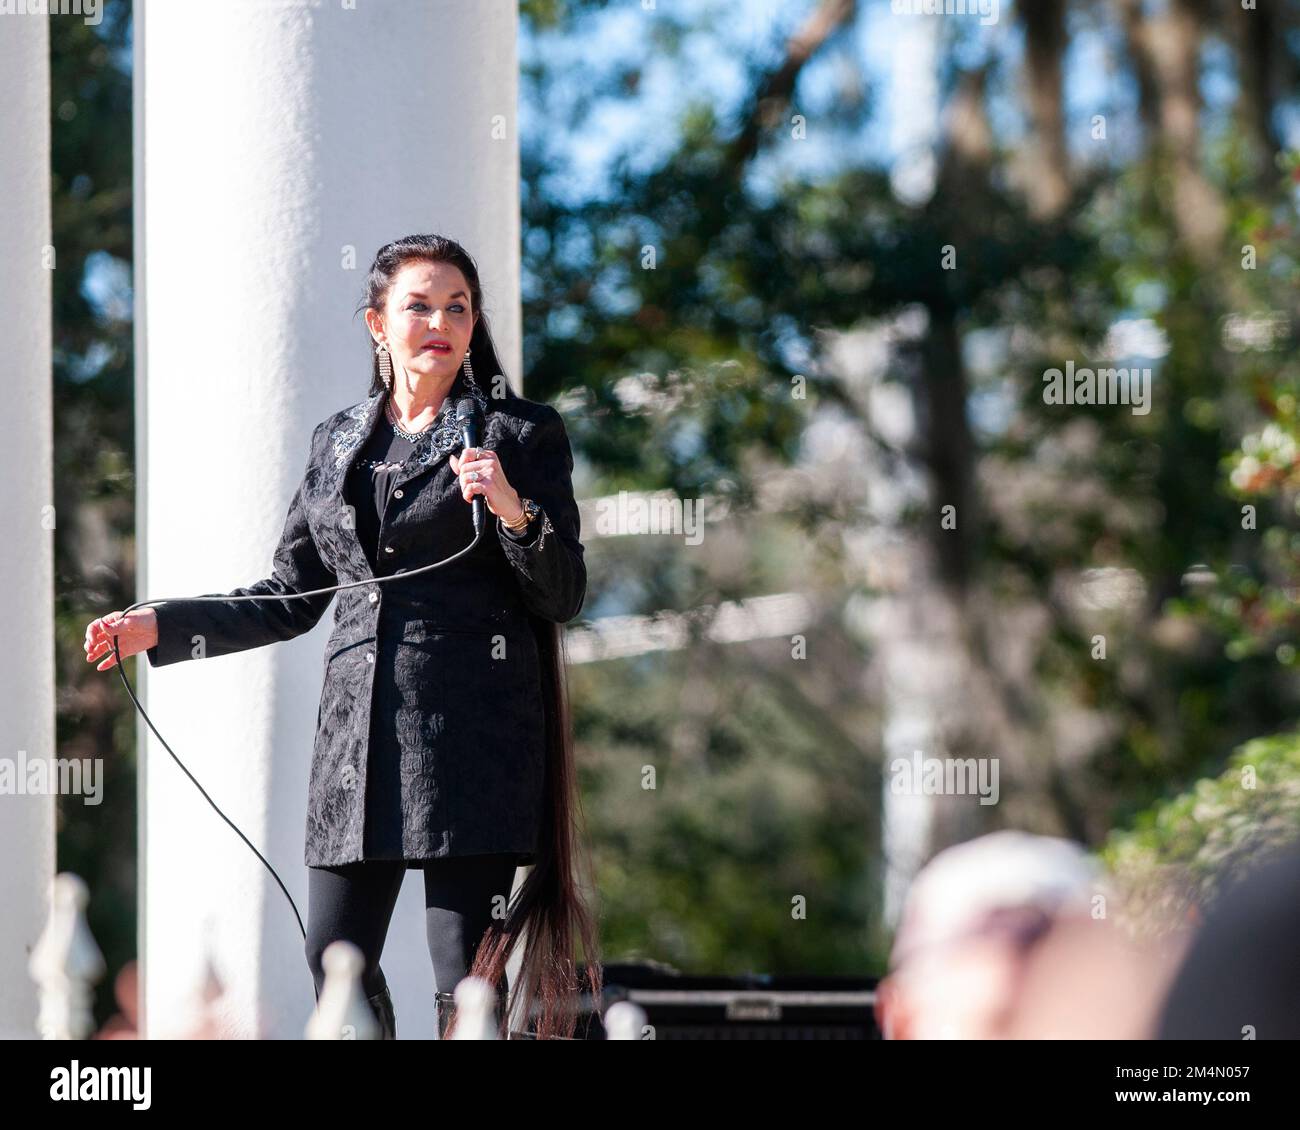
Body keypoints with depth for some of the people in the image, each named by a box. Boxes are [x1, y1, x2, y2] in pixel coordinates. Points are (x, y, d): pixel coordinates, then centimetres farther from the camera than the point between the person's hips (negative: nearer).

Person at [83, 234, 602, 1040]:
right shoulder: (339, 442, 17)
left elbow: (564, 598, 1)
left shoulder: (522, 433, 4)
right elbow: (292, 599, 22)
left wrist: (517, 513, -16)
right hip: (361, 729, 5)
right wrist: (159, 626, 16)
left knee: (466, 971, -8)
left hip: (470, 730, -5)